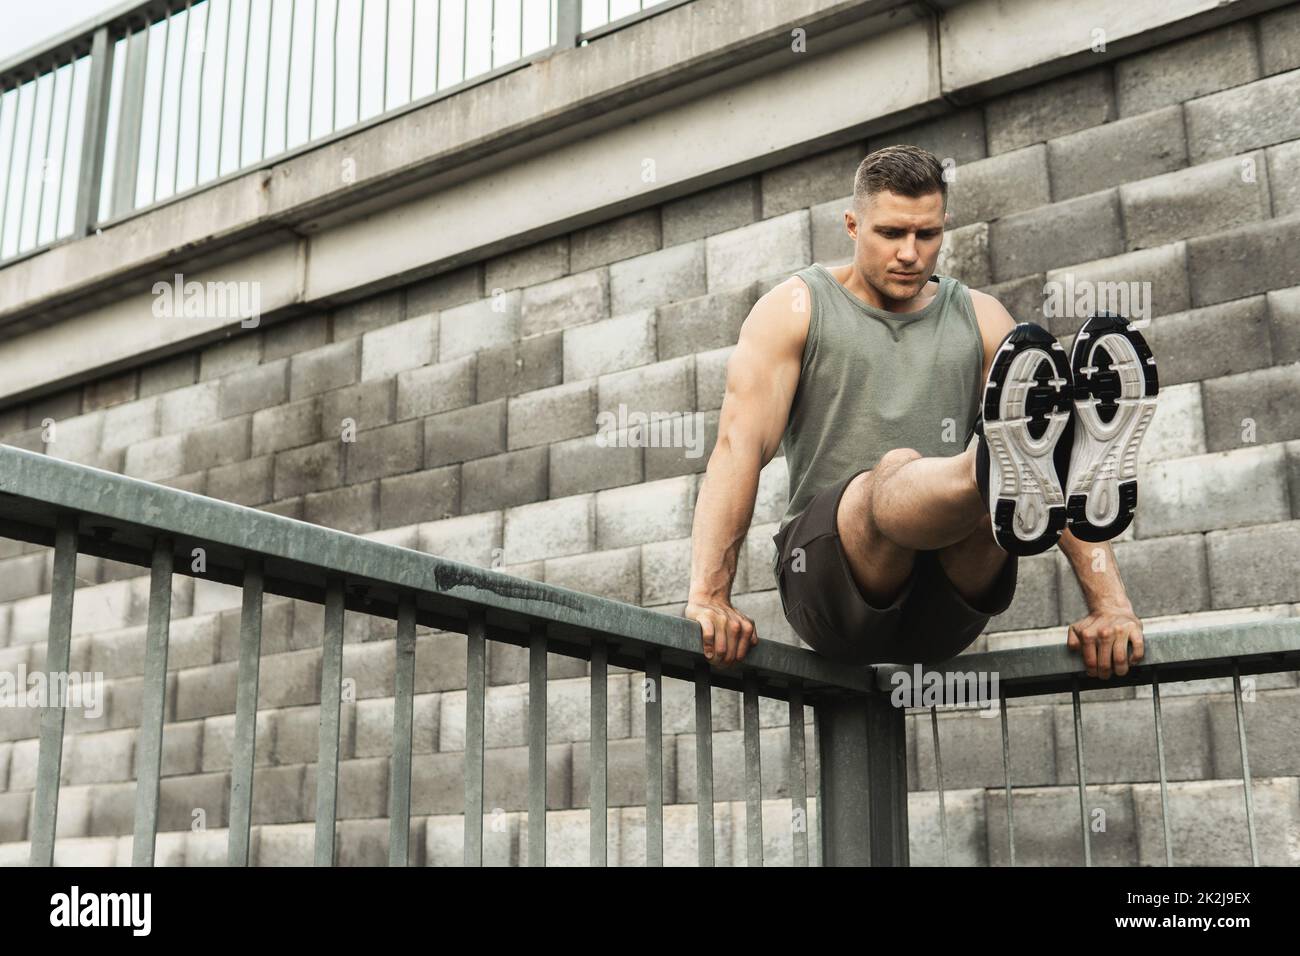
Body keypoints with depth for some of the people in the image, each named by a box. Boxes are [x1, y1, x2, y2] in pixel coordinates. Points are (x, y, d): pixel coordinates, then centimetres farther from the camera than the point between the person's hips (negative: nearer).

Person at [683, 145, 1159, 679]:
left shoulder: (980, 319, 14)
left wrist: (1110, 603, -9)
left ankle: (1008, 484, -63)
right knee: (897, 471, -36)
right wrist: (707, 596, -19)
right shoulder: (795, 309, 7)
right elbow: (739, 445, -6)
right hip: (828, 571, -2)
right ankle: (1006, 473, -67)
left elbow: (1050, 454, 3)